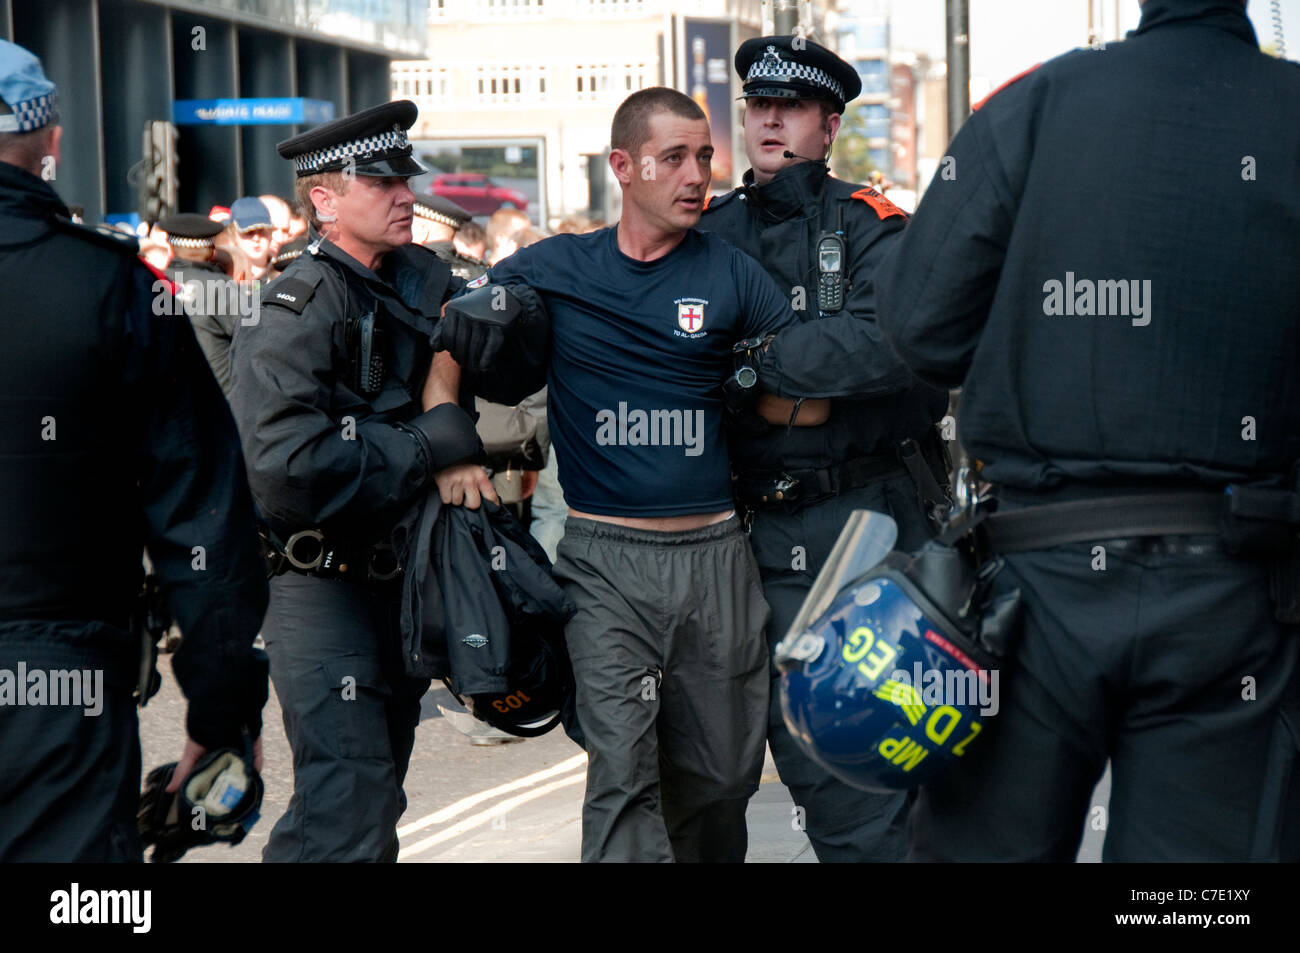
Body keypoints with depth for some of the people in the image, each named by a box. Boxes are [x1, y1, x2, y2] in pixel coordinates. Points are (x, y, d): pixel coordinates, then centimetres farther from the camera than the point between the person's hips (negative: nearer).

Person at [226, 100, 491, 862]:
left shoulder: (420, 281, 6)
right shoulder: (299, 311, -17)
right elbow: (289, 465, -30)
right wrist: (436, 444, -23)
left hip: (399, 571, 8)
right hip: (324, 589, -8)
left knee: (377, 791, 17)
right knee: (350, 809, -13)